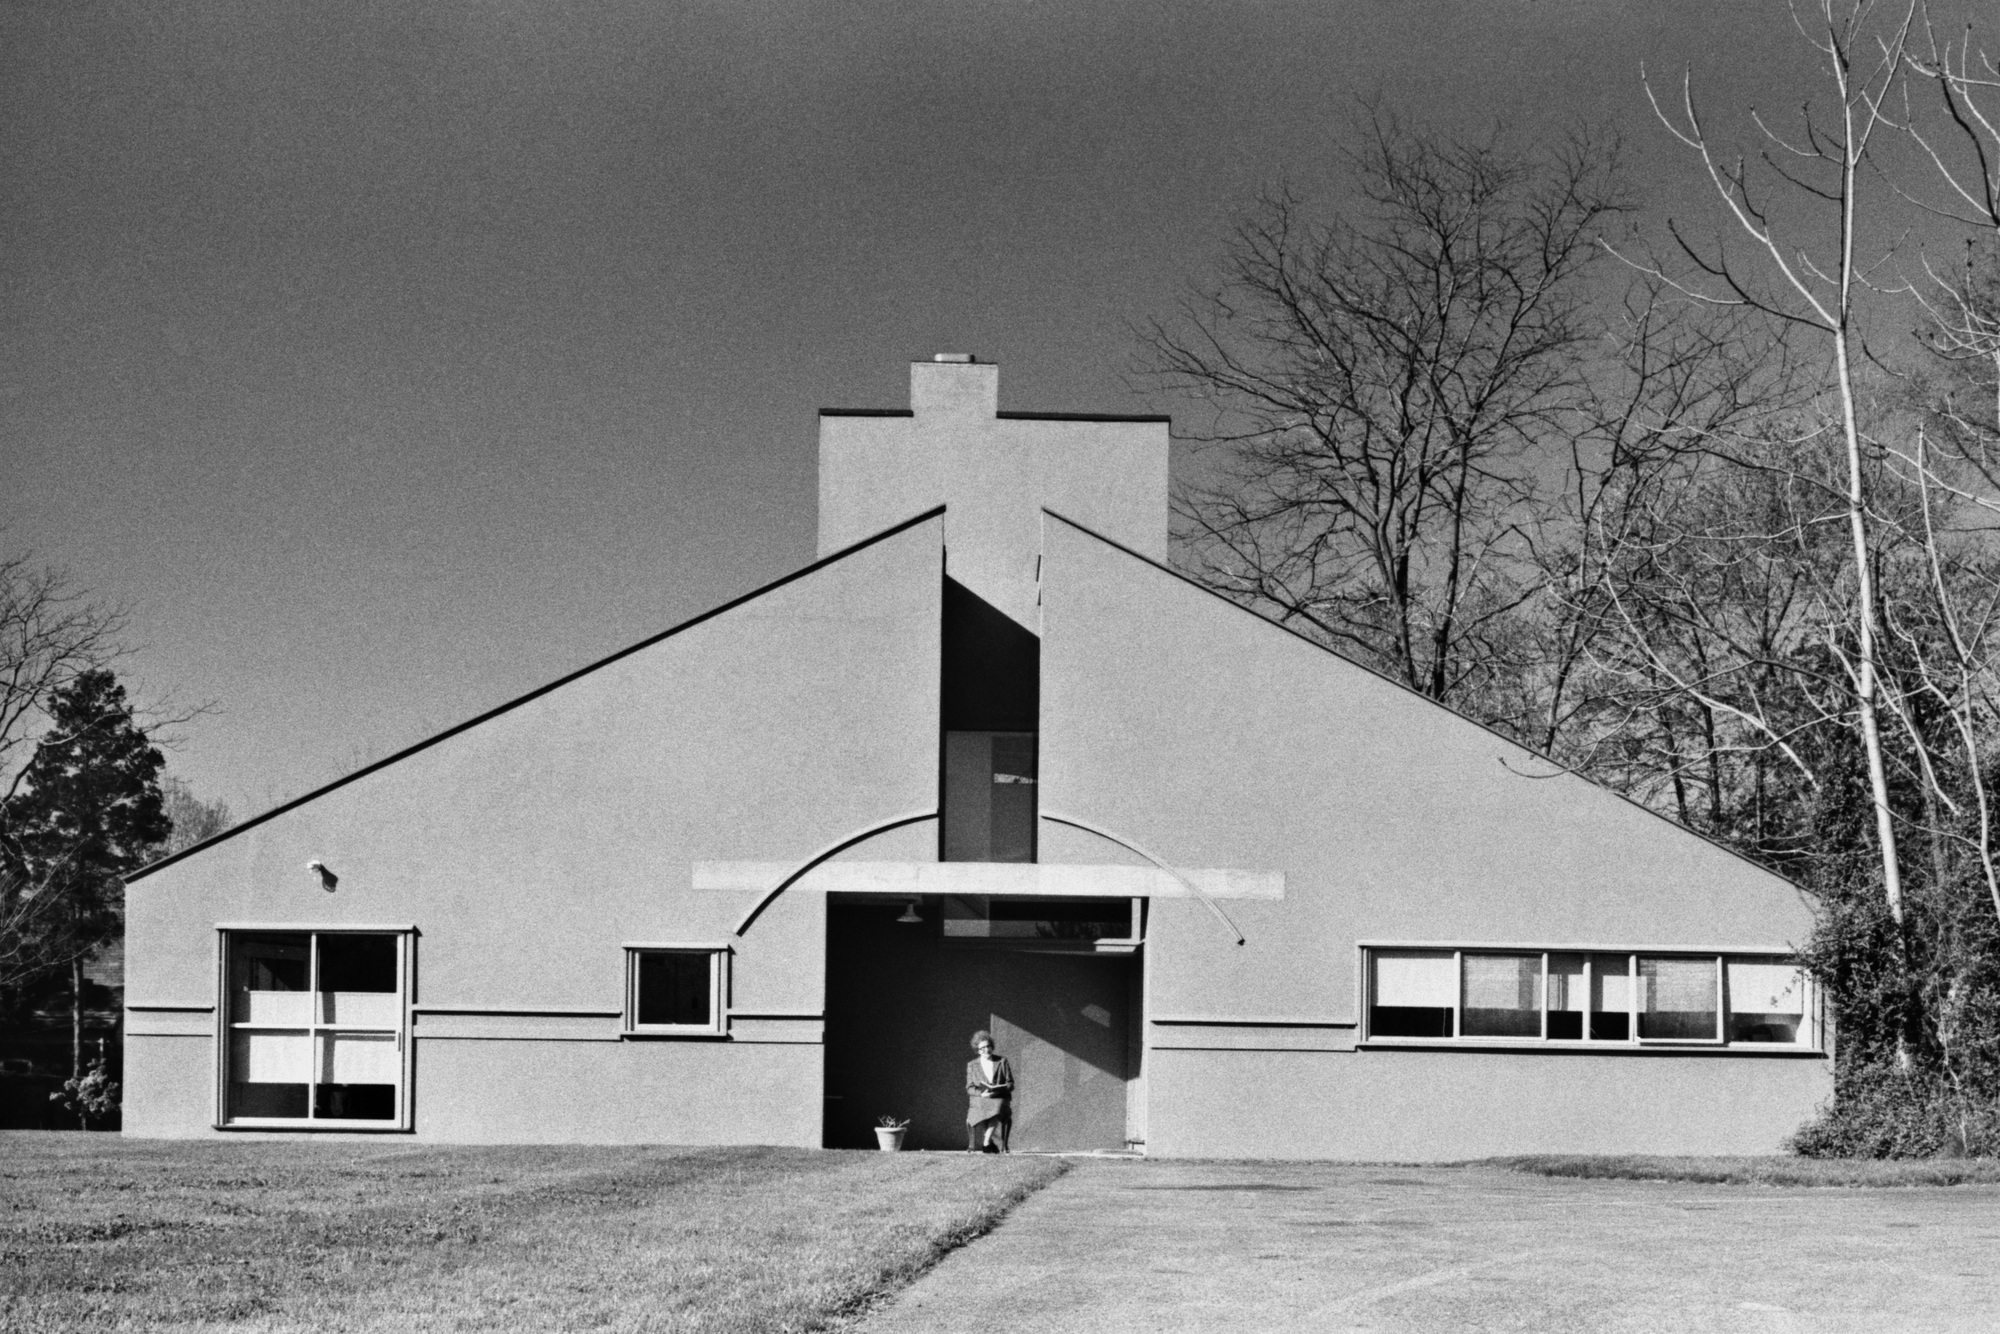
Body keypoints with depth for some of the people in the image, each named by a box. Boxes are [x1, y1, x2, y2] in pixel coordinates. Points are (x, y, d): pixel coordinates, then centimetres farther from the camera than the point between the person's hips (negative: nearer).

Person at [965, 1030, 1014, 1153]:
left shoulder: (1002, 1062, 12)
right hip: (980, 1100, 1)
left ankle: (986, 1143, -36)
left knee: (996, 1111, -35)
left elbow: (1010, 1084, 7)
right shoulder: (972, 1065, 14)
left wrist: (996, 1089, -12)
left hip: (999, 1100, -1)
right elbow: (969, 1088, 7)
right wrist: (981, 1093, -14)